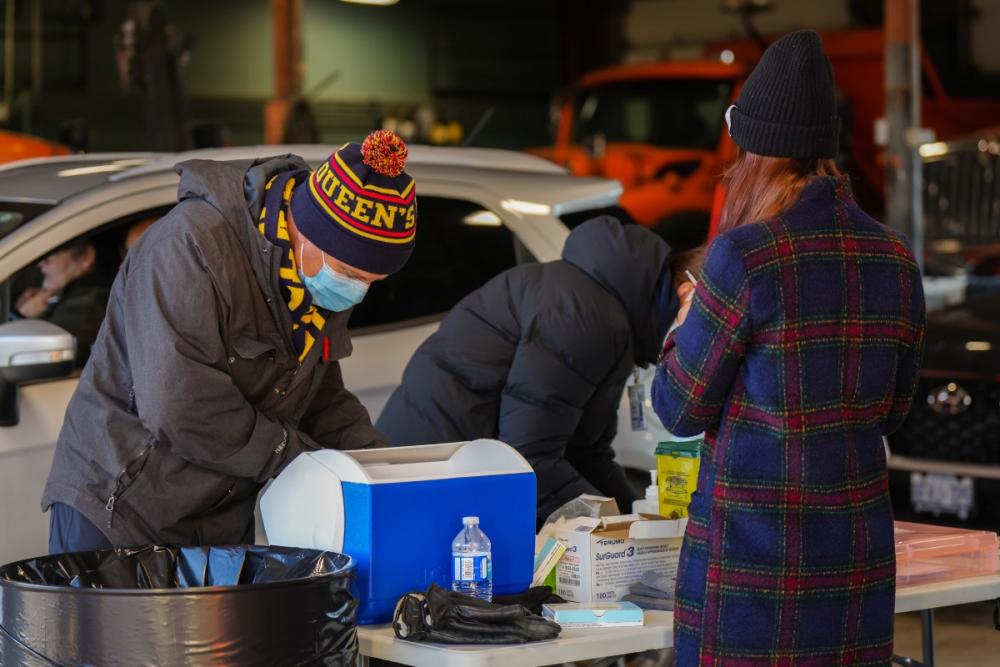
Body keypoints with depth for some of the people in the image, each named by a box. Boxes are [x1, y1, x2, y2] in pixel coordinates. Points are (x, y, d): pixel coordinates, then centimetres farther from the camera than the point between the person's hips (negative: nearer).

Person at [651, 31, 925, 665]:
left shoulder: (745, 257, -14)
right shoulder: (896, 258, 4)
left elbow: (681, 410, -6)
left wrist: (685, 327, 12)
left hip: (754, 548, -6)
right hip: (860, 552, 6)